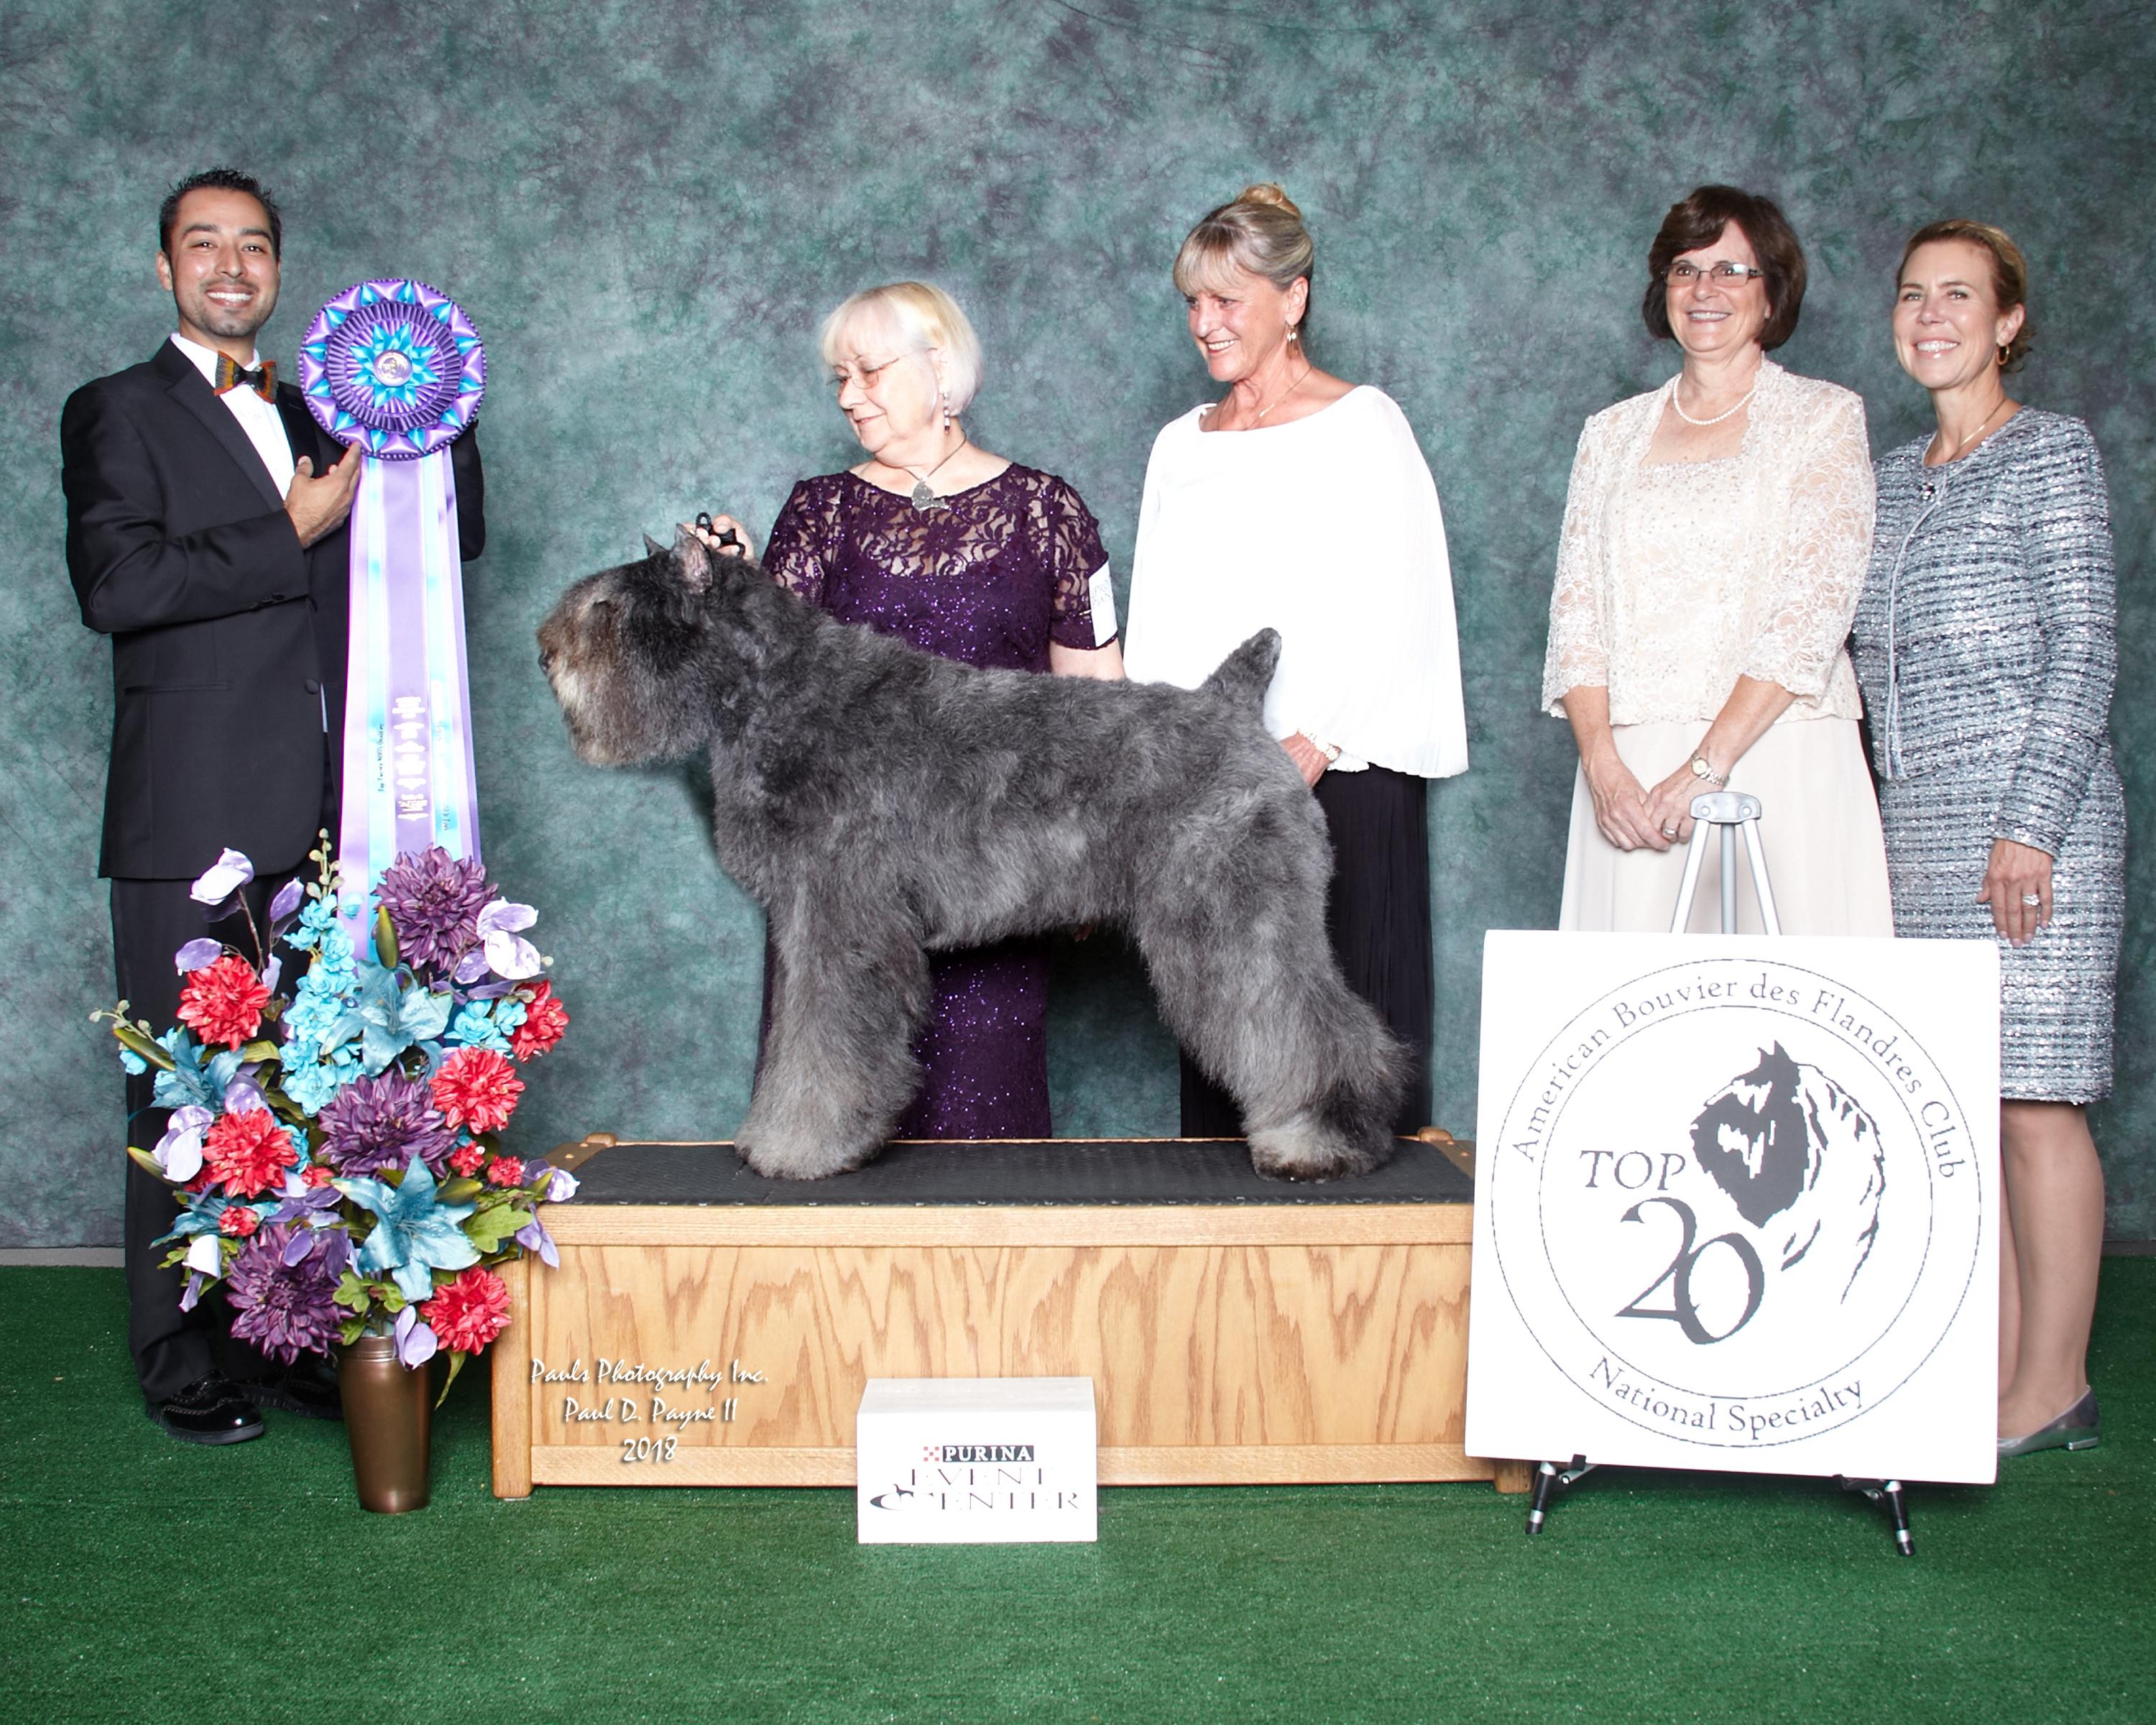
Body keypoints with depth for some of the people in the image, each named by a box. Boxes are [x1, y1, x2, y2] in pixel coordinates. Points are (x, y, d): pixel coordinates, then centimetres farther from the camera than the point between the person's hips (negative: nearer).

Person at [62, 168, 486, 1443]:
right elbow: (115, 585, -14)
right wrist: (289, 534, -13)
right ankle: (188, 1368, 10)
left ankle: (302, 1341, 17)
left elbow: (456, 535, 18)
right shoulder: (120, 414, 2)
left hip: (326, 813, 5)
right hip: (195, 821, -5)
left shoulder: (317, 416, 19)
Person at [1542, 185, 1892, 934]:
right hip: (1630, 767, 3)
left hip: (1774, 754, -3)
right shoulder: (1613, 433, 16)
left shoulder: (1822, 417, 6)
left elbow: (1813, 606, -6)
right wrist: (1601, 761, -8)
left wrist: (1709, 763, -16)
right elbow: (1575, 610, 9)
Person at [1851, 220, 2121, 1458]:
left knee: (2032, 1101, -6)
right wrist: (1895, 819, 14)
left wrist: (2032, 822, -15)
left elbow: (2087, 648, -8)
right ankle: (1994, 1367, 12)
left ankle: (2053, 1390, 1)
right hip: (1918, 826, 7)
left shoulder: (2052, 452, -1)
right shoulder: (1896, 476, 18)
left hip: (2027, 816, -7)